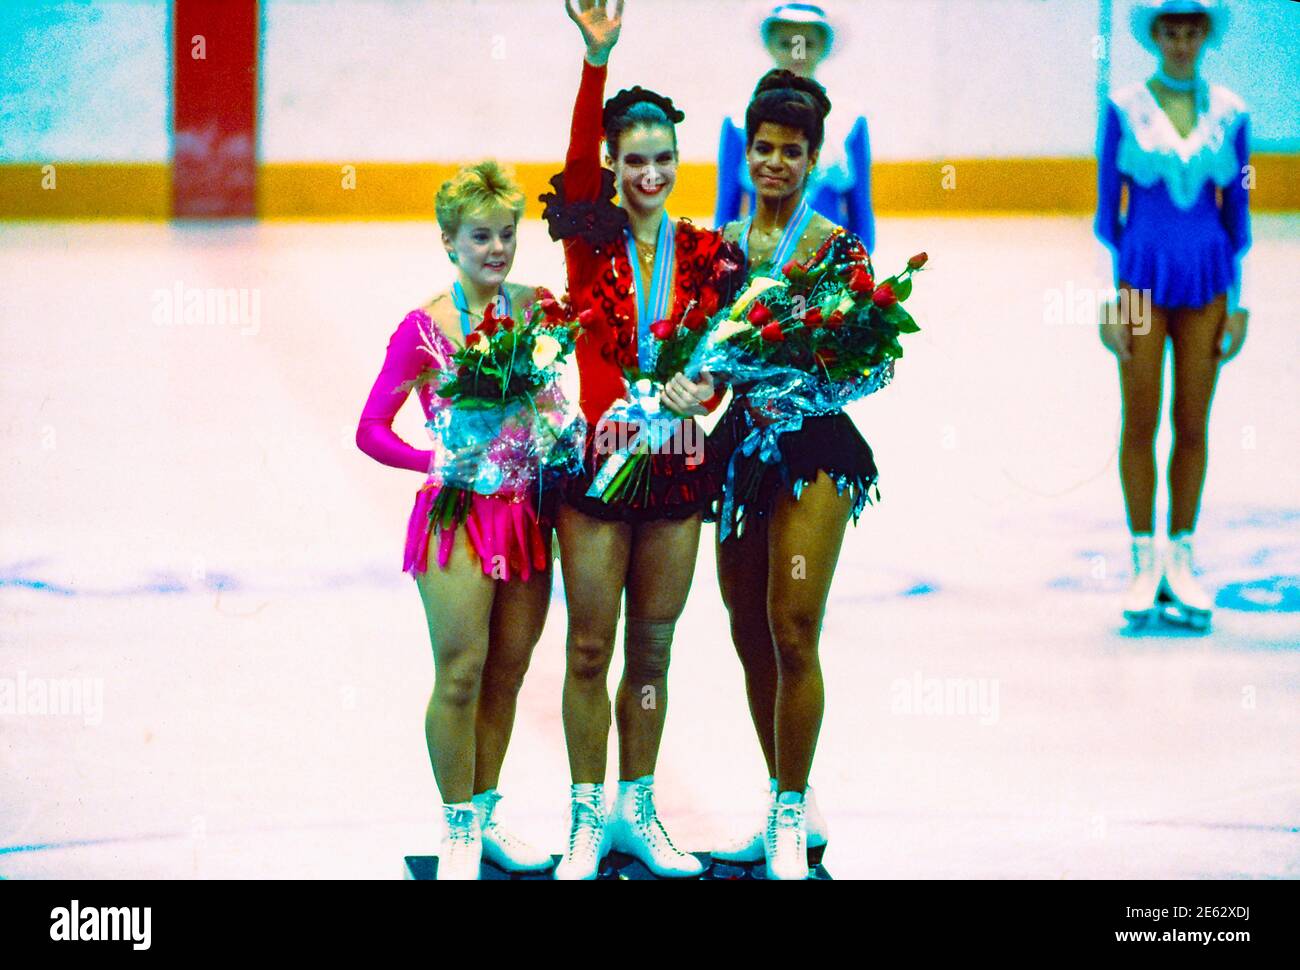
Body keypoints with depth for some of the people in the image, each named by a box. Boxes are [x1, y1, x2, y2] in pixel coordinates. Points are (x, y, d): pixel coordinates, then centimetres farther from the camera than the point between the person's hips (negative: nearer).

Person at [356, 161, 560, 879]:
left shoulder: (537, 308, 5)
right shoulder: (426, 327, -7)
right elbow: (371, 430, -5)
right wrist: (446, 463, -16)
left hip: (525, 511, 4)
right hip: (457, 512, -4)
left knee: (507, 674, 10)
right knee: (460, 672, -5)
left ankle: (485, 818, 22)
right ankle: (459, 831, 6)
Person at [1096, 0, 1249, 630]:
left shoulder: (1228, 112, 4)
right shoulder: (1124, 108, -1)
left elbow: (1237, 212, 8)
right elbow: (1106, 207, 1)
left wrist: (1237, 304, 4)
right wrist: (1108, 300, -4)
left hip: (1205, 277, 2)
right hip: (1141, 271, -2)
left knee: (1193, 424, 4)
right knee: (1141, 421, -1)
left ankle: (1181, 564, 12)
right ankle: (1143, 565, 6)